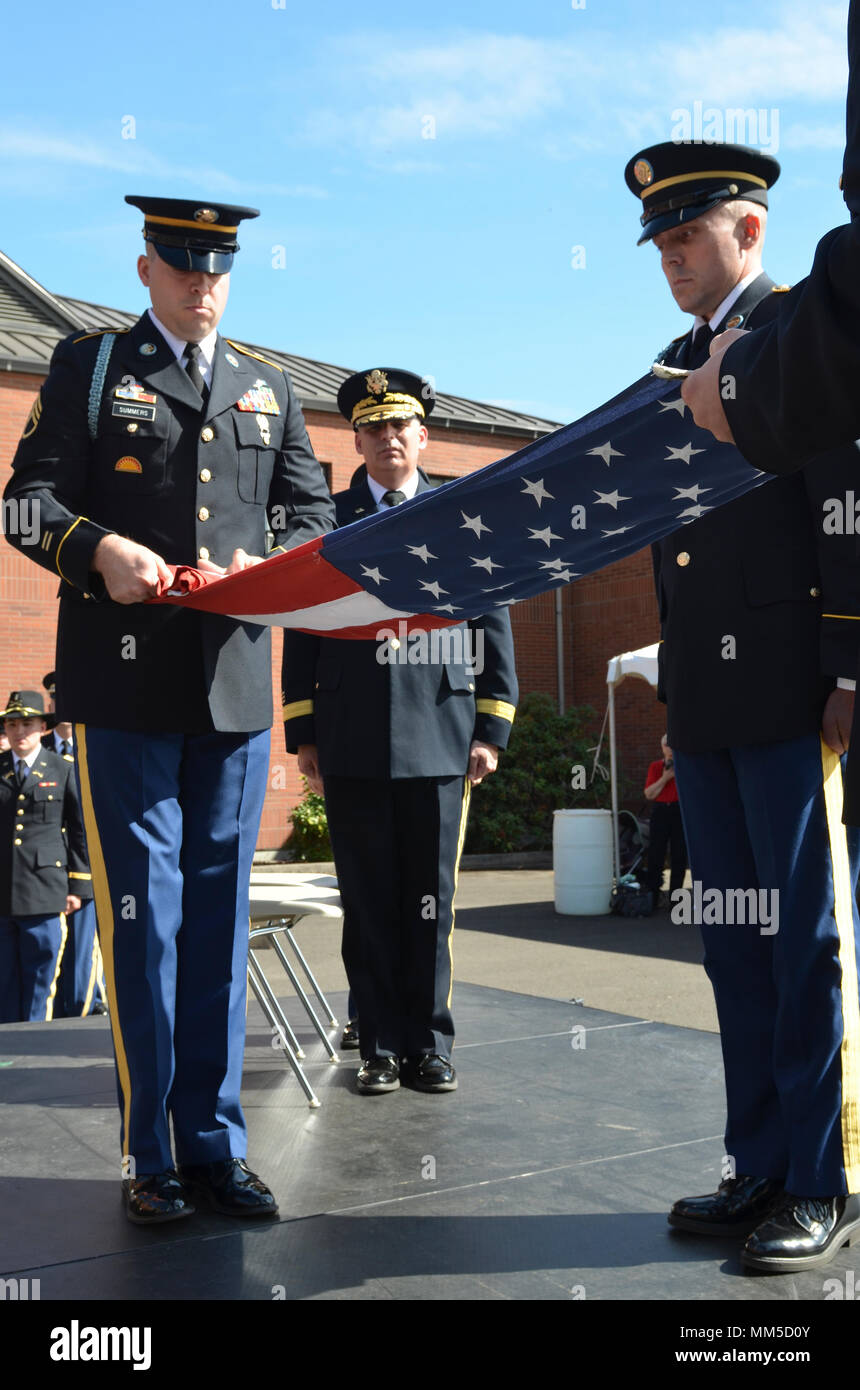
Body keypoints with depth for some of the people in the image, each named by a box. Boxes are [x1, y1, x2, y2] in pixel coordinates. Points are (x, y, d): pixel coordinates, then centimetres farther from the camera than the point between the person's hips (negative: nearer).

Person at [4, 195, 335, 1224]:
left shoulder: (268, 390, 20)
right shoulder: (86, 367, 11)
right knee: (143, 911, -2)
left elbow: (311, 513, 18)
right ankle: (153, 1157, 9)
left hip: (236, 682, 3)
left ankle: (214, 1143, 15)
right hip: (126, 684, -3)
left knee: (219, 909, 6)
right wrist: (101, 550, -17)